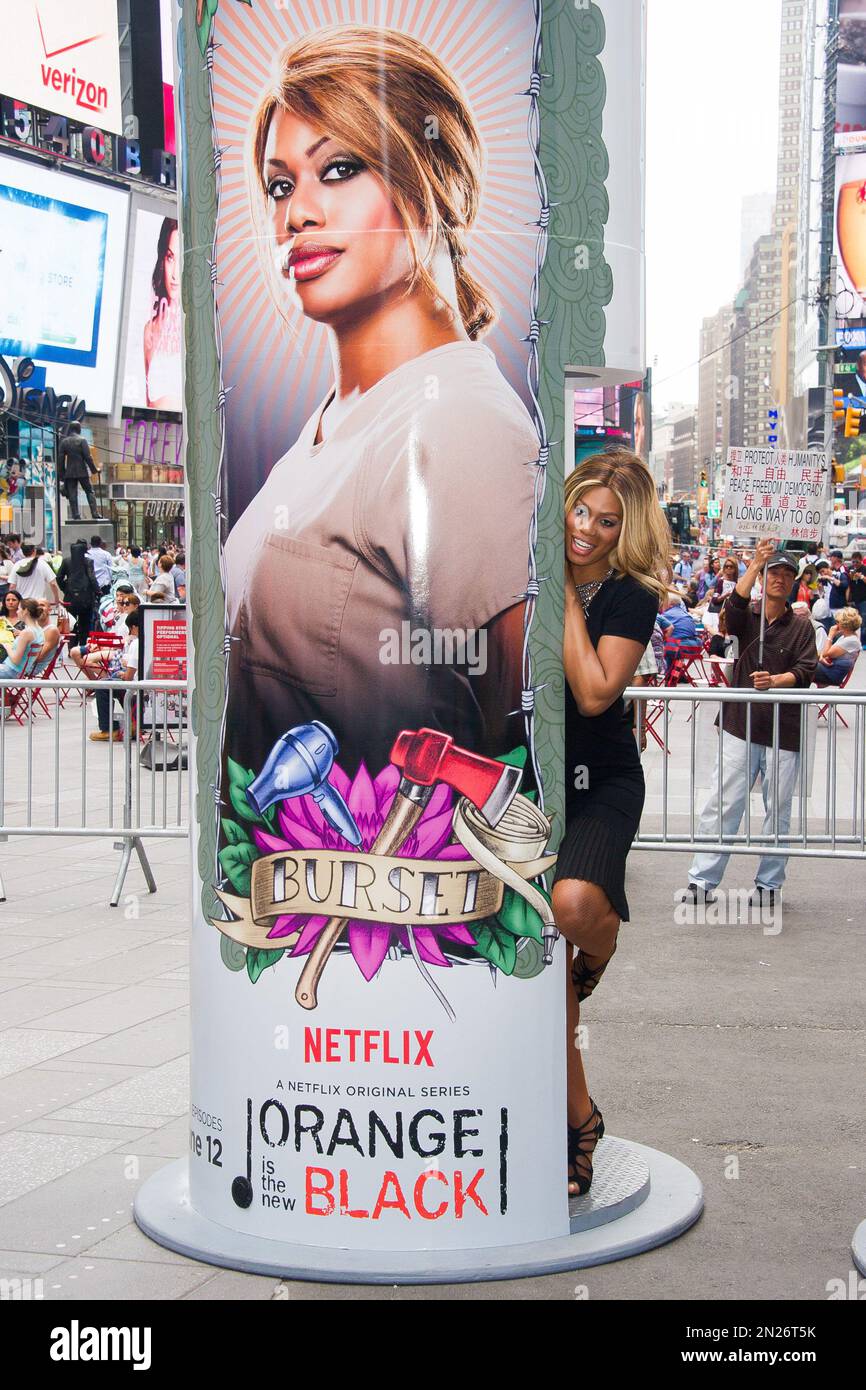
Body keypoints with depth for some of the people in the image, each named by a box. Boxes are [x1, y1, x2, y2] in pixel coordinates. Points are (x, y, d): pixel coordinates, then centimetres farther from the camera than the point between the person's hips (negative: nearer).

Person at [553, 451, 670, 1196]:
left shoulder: (631, 597, -6)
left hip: (601, 783, -4)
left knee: (574, 903, -33)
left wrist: (564, 597, -15)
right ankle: (578, 1116, 17)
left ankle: (598, 952, 7)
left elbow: (594, 692, -18)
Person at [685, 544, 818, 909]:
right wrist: (755, 564, -25)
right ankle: (702, 880, 0)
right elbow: (733, 608, -17)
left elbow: (806, 671, -4)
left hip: (784, 732, 1)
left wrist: (775, 681, -24)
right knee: (722, 804, -3)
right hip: (740, 727, -1)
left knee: (778, 811, 5)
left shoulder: (801, 626, 8)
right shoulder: (747, 617, 7)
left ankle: (769, 884, 16)